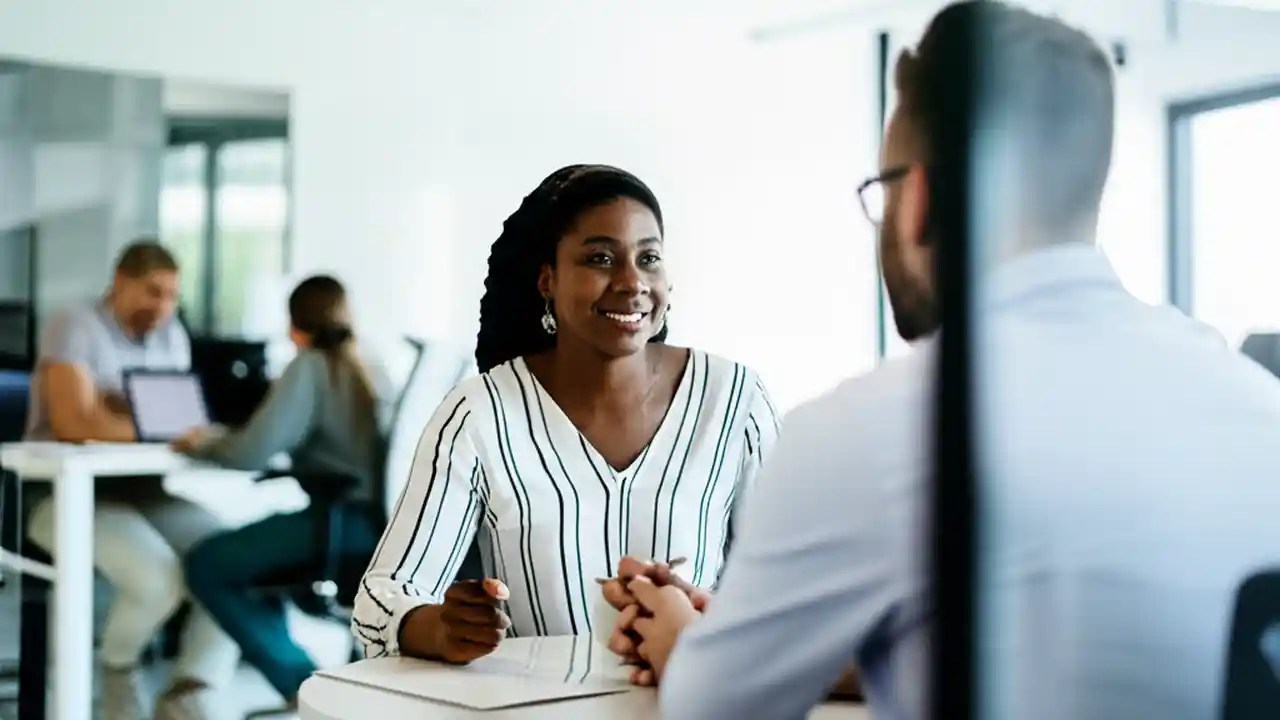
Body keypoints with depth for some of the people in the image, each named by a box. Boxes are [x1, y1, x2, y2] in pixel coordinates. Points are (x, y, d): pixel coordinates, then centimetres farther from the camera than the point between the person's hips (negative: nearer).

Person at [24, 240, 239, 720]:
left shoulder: (172, 336, 13)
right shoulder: (75, 326, -7)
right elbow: (74, 423, -21)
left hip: (147, 492, 7)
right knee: (159, 578, -31)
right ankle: (117, 668, 2)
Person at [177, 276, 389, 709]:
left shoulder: (311, 366, -4)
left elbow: (253, 453, -14)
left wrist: (205, 443, 7)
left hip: (349, 523, -9)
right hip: (383, 520, 9)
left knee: (206, 565, 4)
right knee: (242, 558, 28)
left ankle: (307, 686, 1)